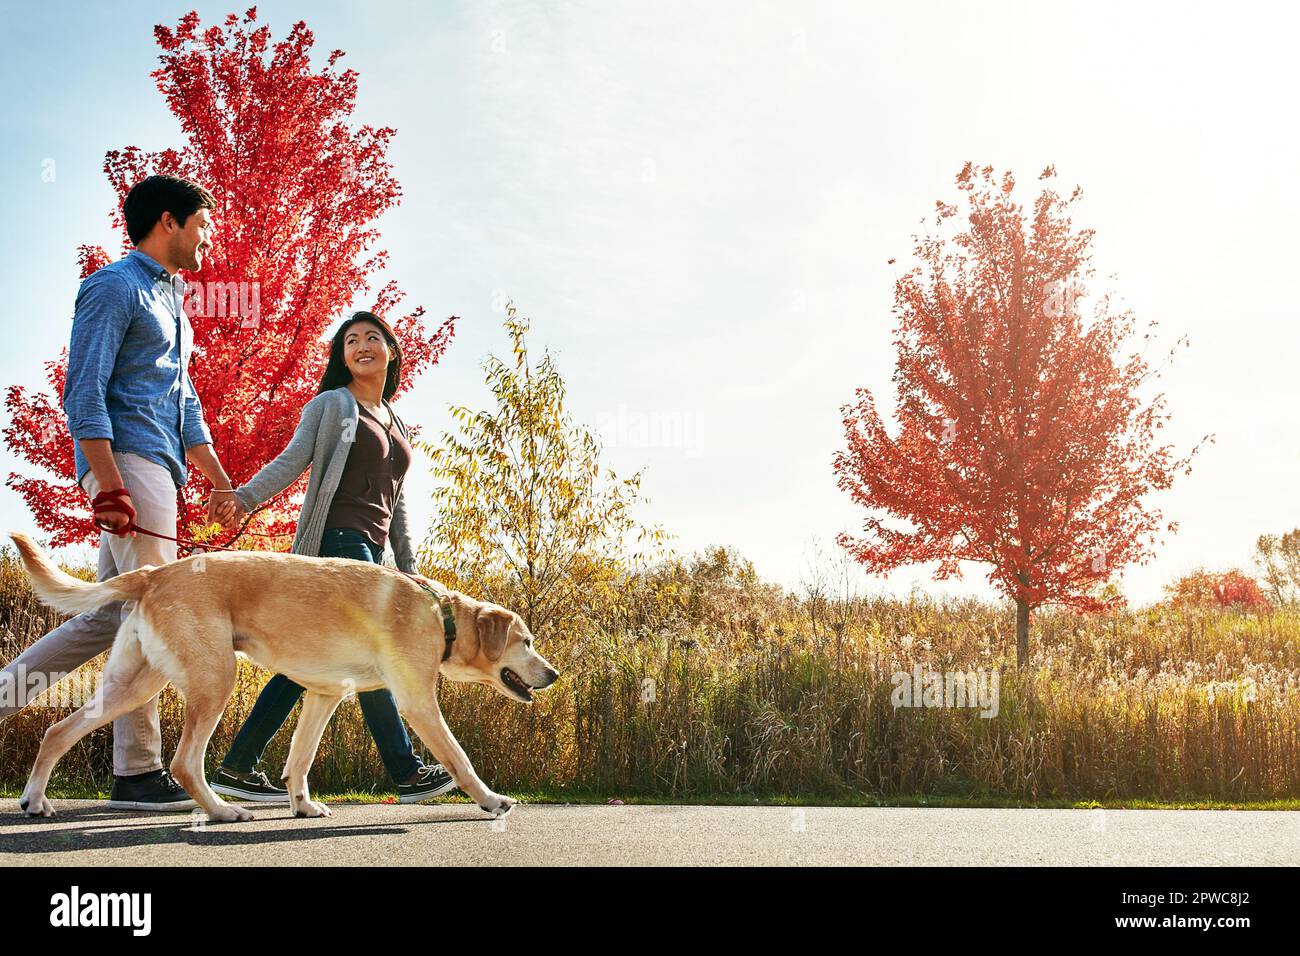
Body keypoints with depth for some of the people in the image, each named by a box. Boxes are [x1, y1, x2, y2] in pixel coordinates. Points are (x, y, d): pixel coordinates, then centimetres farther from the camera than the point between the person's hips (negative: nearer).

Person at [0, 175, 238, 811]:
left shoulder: (171, 300, 25)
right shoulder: (115, 287, -4)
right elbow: (83, 392, -13)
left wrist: (218, 481, 23)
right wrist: (110, 483, -22)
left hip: (158, 468, 10)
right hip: (127, 460, -10)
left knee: (108, 615, 8)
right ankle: (138, 772, -6)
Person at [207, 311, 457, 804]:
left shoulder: (395, 425, 24)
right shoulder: (332, 404, 3)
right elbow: (291, 460, -8)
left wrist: (408, 569, 21)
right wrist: (244, 497, -25)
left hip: (368, 550, 8)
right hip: (337, 538, -8)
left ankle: (237, 768, 8)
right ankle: (407, 772, -6)